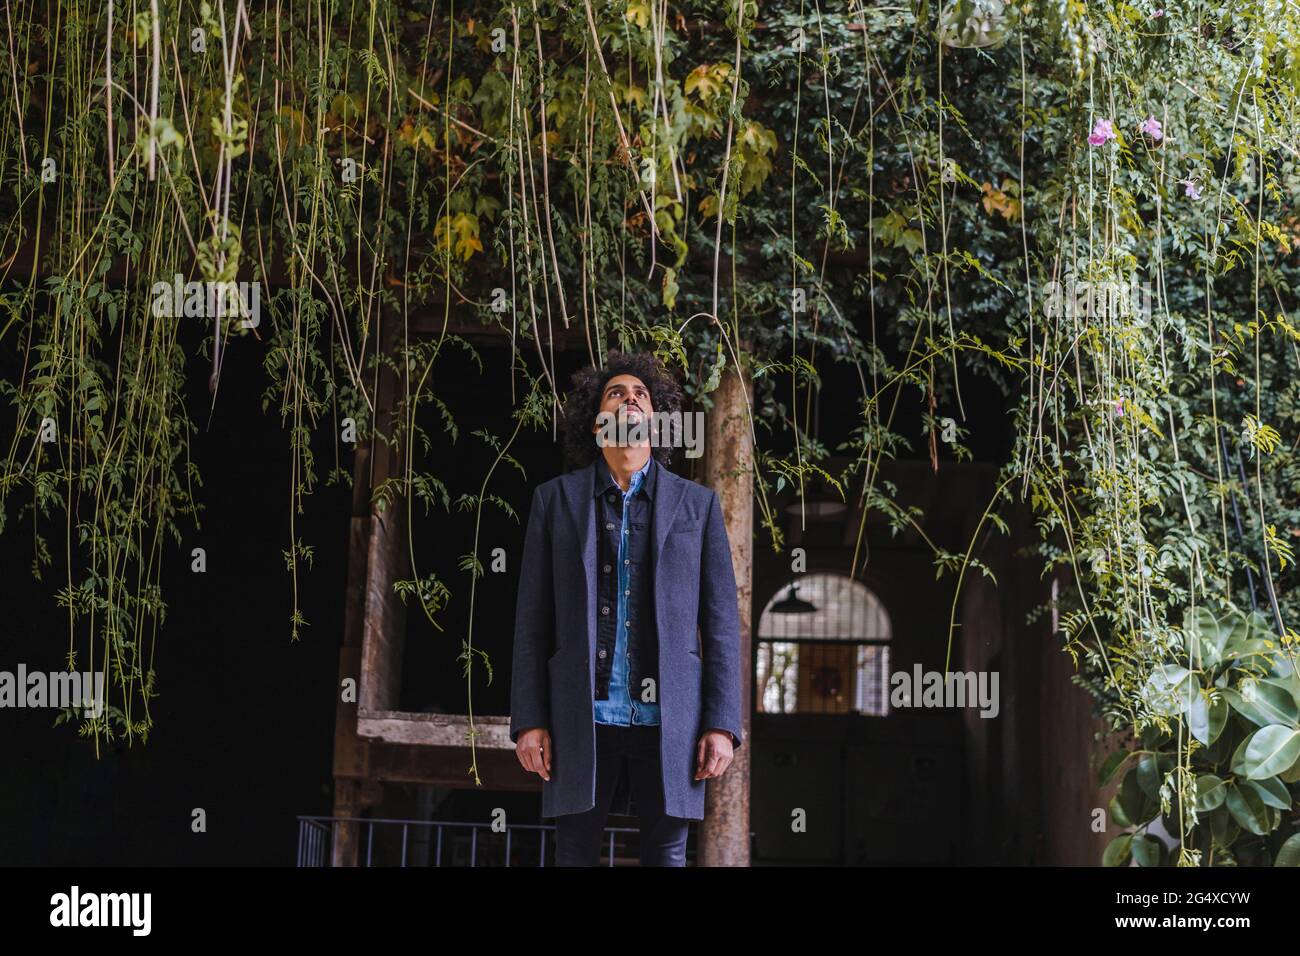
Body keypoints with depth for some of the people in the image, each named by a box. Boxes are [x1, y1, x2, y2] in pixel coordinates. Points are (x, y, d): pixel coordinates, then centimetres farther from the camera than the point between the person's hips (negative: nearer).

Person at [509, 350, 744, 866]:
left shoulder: (697, 503, 9)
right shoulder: (555, 499, 9)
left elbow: (720, 621, 5)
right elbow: (533, 618, 6)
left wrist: (723, 724, -4)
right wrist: (528, 721, -2)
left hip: (668, 718, 0)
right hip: (583, 716, 0)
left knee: (666, 855, 1)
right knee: (575, 853, 1)